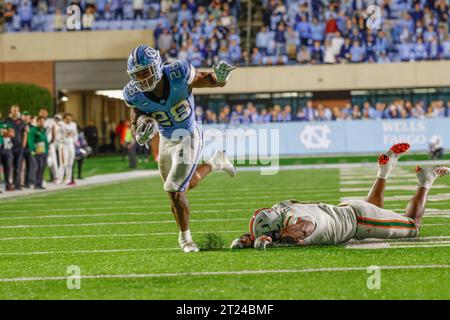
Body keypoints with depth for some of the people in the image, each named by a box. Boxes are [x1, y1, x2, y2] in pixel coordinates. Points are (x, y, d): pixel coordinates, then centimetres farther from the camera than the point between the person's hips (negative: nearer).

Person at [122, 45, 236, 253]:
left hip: (189, 140, -5)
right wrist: (141, 135, -33)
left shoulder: (178, 74, -28)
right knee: (188, 183, 23)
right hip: (166, 142, 5)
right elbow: (135, 125, -8)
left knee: (174, 192, -12)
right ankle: (215, 162, 54)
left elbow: (212, 81, -14)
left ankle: (185, 236, 14)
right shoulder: (134, 94, -19)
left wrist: (220, 76, -39)